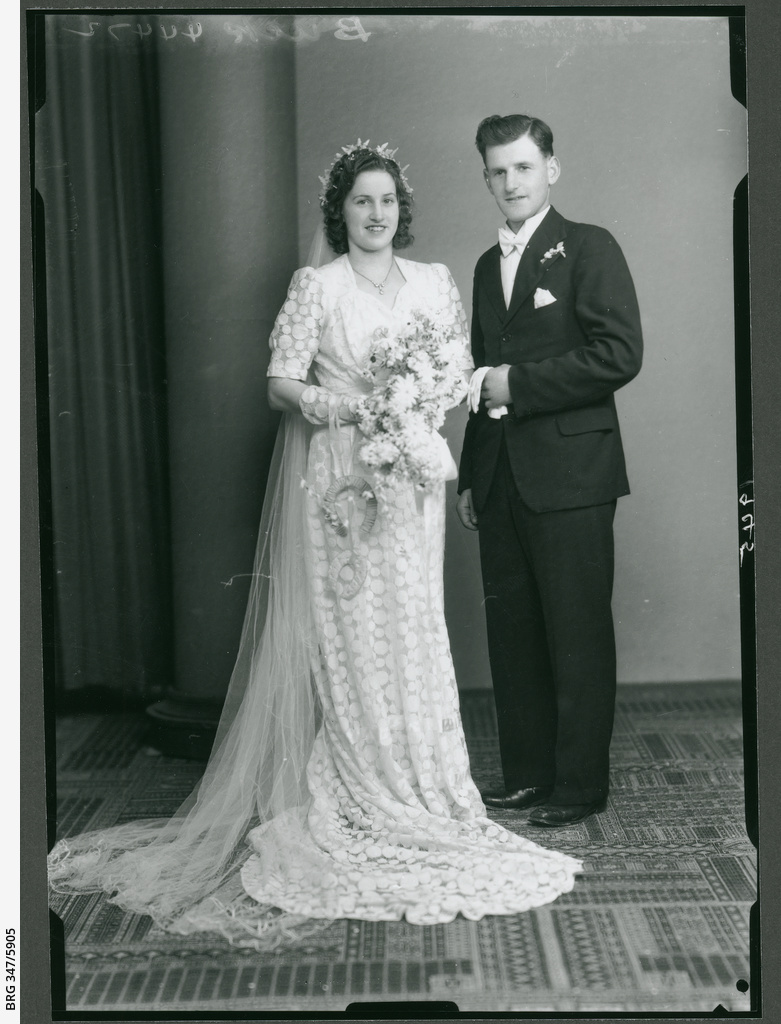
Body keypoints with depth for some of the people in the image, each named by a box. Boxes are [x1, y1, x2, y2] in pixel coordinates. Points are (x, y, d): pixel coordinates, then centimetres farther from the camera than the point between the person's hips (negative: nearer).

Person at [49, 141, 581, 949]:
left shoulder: (434, 281, 10)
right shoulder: (315, 285, -3)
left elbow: (461, 366, 13)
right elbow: (280, 384, -6)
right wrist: (355, 404, -20)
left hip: (407, 478, 4)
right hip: (336, 479, -4)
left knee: (412, 629, 6)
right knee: (344, 636, -2)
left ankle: (411, 788, 19)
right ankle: (355, 798, 9)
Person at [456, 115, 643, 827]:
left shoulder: (590, 249, -3)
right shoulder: (488, 266, 18)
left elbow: (620, 353, -14)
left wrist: (517, 382, -13)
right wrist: (471, 476, 18)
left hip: (569, 475, -7)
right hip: (501, 480, 7)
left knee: (578, 637, 0)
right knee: (513, 634, 11)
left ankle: (580, 786, 10)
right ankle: (526, 775, 22)